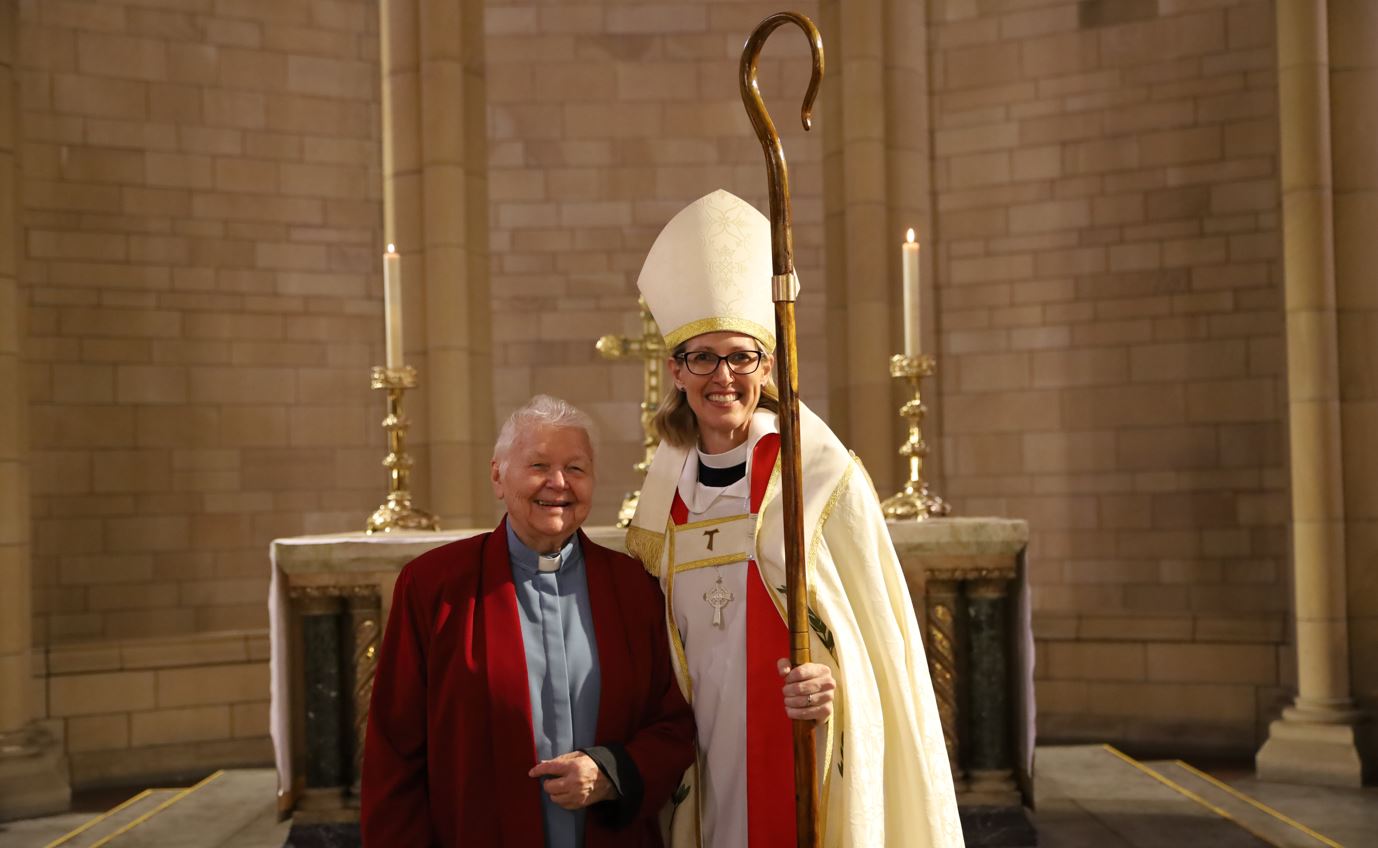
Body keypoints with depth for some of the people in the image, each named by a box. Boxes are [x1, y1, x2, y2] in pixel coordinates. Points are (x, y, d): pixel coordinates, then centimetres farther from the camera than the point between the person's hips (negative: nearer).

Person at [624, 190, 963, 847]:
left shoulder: (826, 479, -8)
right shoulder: (666, 495, 5)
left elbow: (882, 629, -4)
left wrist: (837, 683, -21)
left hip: (819, 766, -4)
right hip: (710, 777, 4)